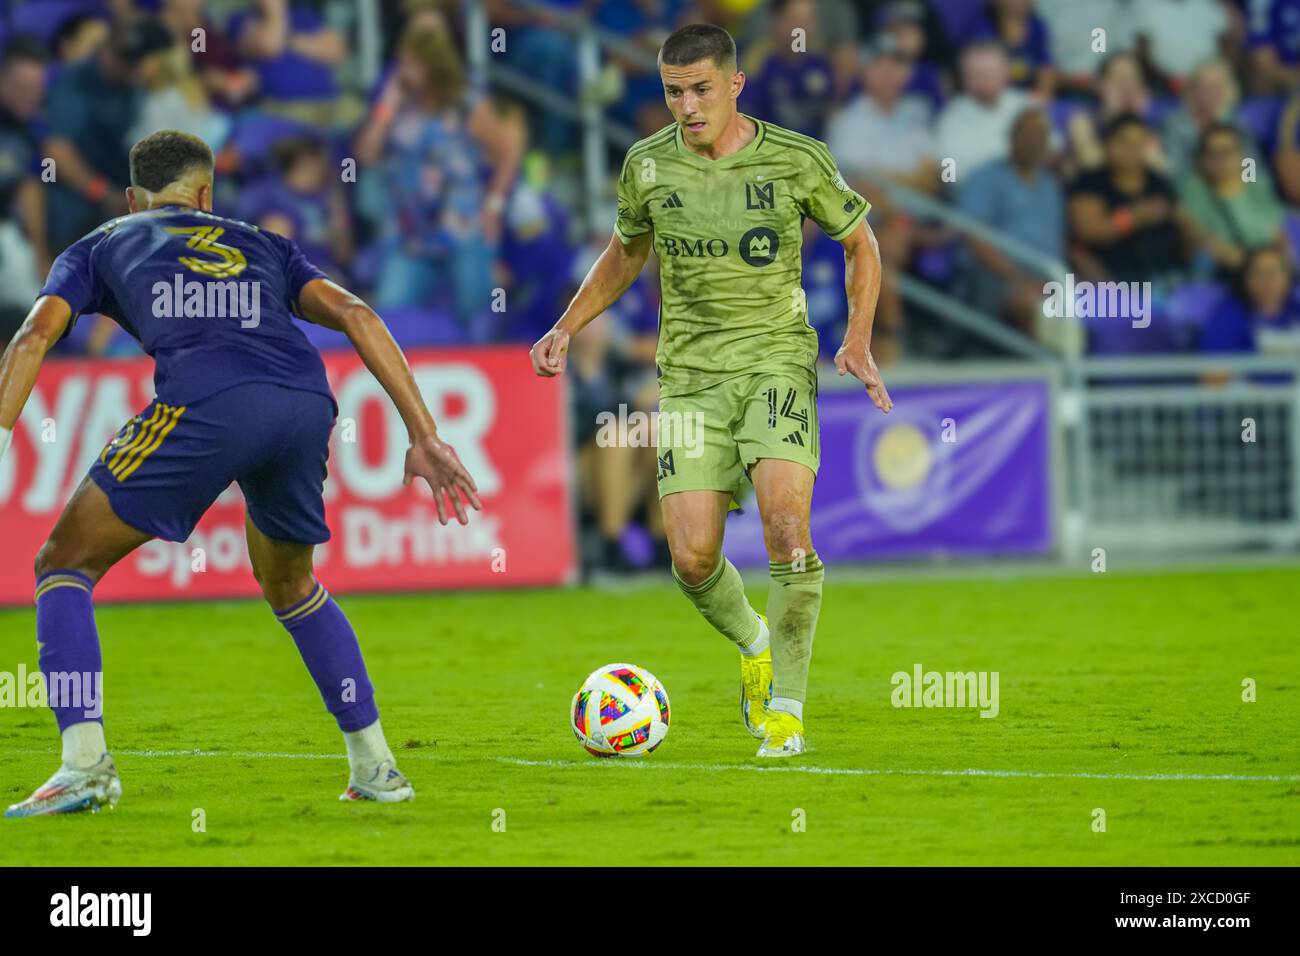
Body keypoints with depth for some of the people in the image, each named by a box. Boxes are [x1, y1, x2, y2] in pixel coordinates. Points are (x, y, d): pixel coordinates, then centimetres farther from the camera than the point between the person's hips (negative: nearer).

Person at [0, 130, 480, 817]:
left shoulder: (99, 247, 30)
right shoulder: (260, 245, 36)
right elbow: (356, 316, 21)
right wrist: (424, 438, 17)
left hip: (205, 403, -4)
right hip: (308, 401, 4)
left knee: (63, 566, 12)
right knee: (291, 587, 31)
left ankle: (84, 761, -5)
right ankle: (375, 765, 27)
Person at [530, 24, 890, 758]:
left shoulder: (797, 161, -5)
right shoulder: (649, 166, 2)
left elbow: (860, 241, 10)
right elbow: (626, 252, 21)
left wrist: (859, 341, -2)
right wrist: (568, 327, 10)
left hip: (776, 360, -2)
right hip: (690, 372, 2)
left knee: (787, 522, -23)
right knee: (693, 558, -8)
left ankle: (787, 705, -10)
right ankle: (753, 643, 27)